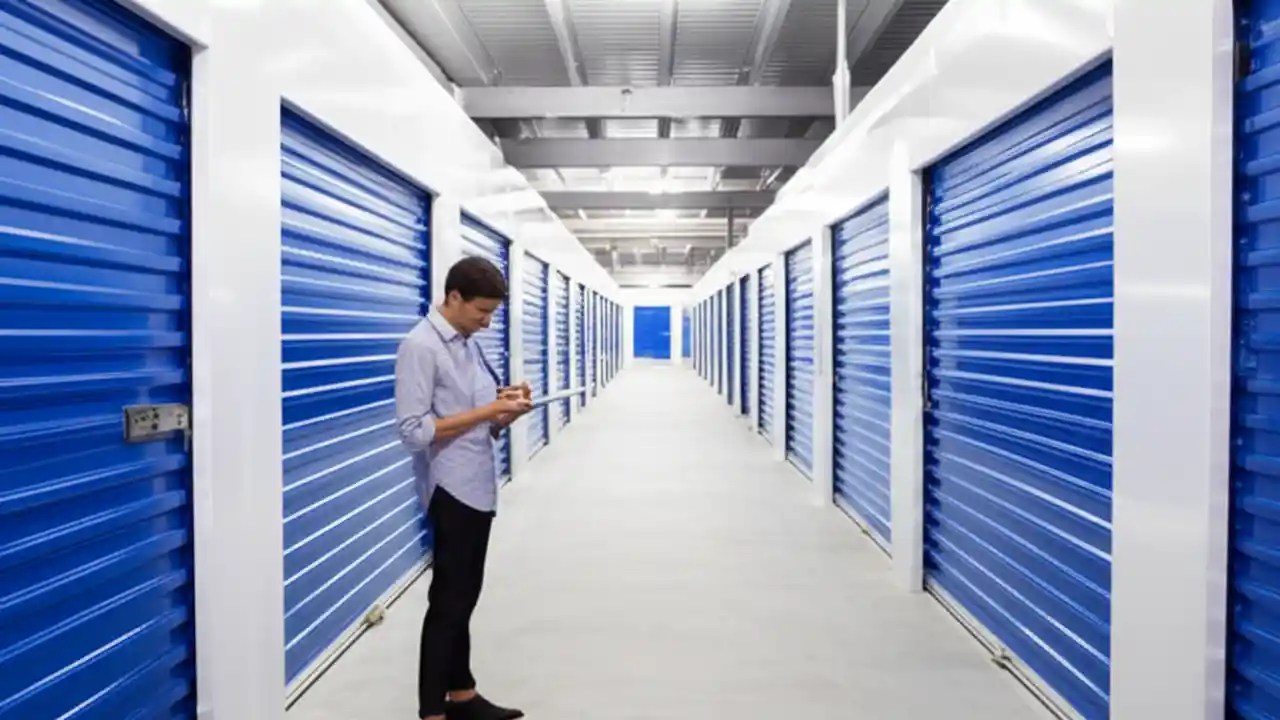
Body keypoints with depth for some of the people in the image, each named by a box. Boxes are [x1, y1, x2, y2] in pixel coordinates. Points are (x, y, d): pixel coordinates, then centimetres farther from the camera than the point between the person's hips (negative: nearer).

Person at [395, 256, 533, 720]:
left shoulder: (469, 345, 10)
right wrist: (487, 411, -20)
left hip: (479, 488, 8)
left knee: (464, 599, 17)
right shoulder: (420, 347, -15)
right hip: (451, 491, -8)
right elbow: (414, 431, -22)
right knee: (448, 603, 1)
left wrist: (508, 411, -6)